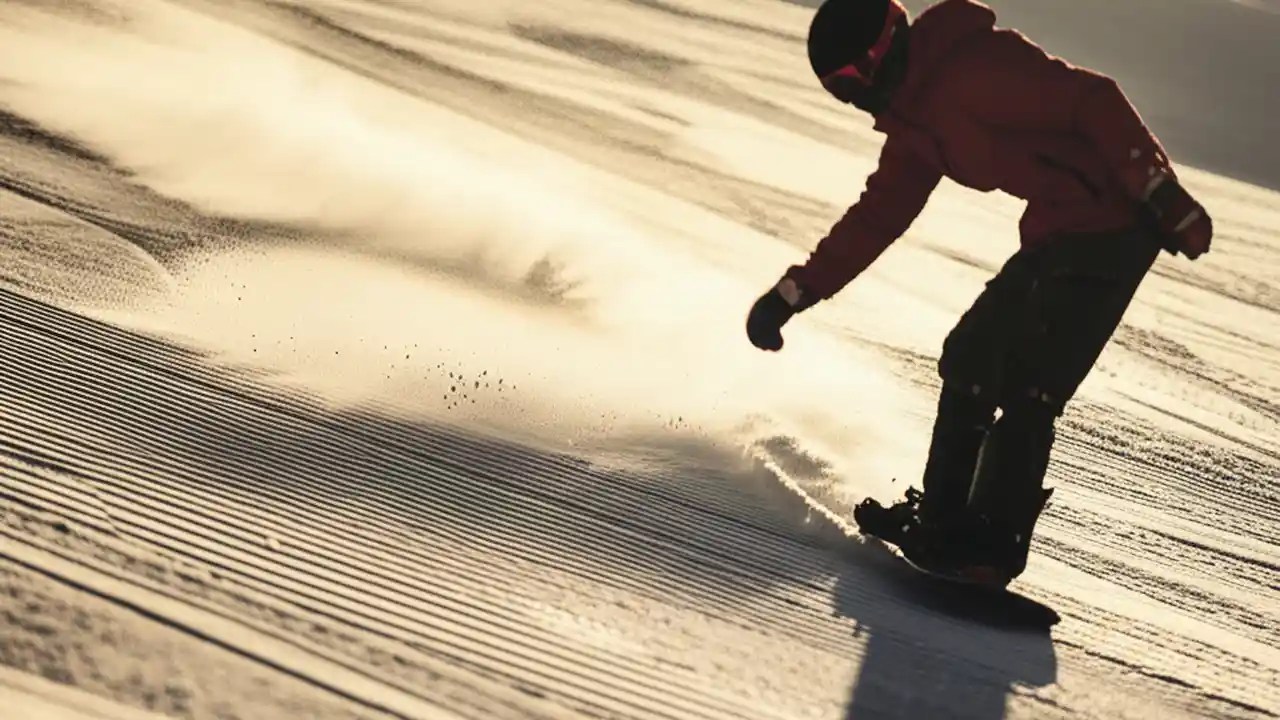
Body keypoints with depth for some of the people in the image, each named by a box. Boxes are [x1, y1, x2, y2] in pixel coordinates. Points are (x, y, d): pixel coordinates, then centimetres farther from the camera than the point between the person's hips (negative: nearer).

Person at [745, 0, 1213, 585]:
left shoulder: (977, 65, -18)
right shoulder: (914, 118, 12)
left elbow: (1096, 102, -21)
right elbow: (876, 217, 19)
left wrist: (1161, 195, -23)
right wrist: (795, 291, 17)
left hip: (1113, 225, -10)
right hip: (1054, 237, 10)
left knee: (1025, 389, -13)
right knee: (970, 360, 12)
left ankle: (993, 547, -8)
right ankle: (944, 519, 22)